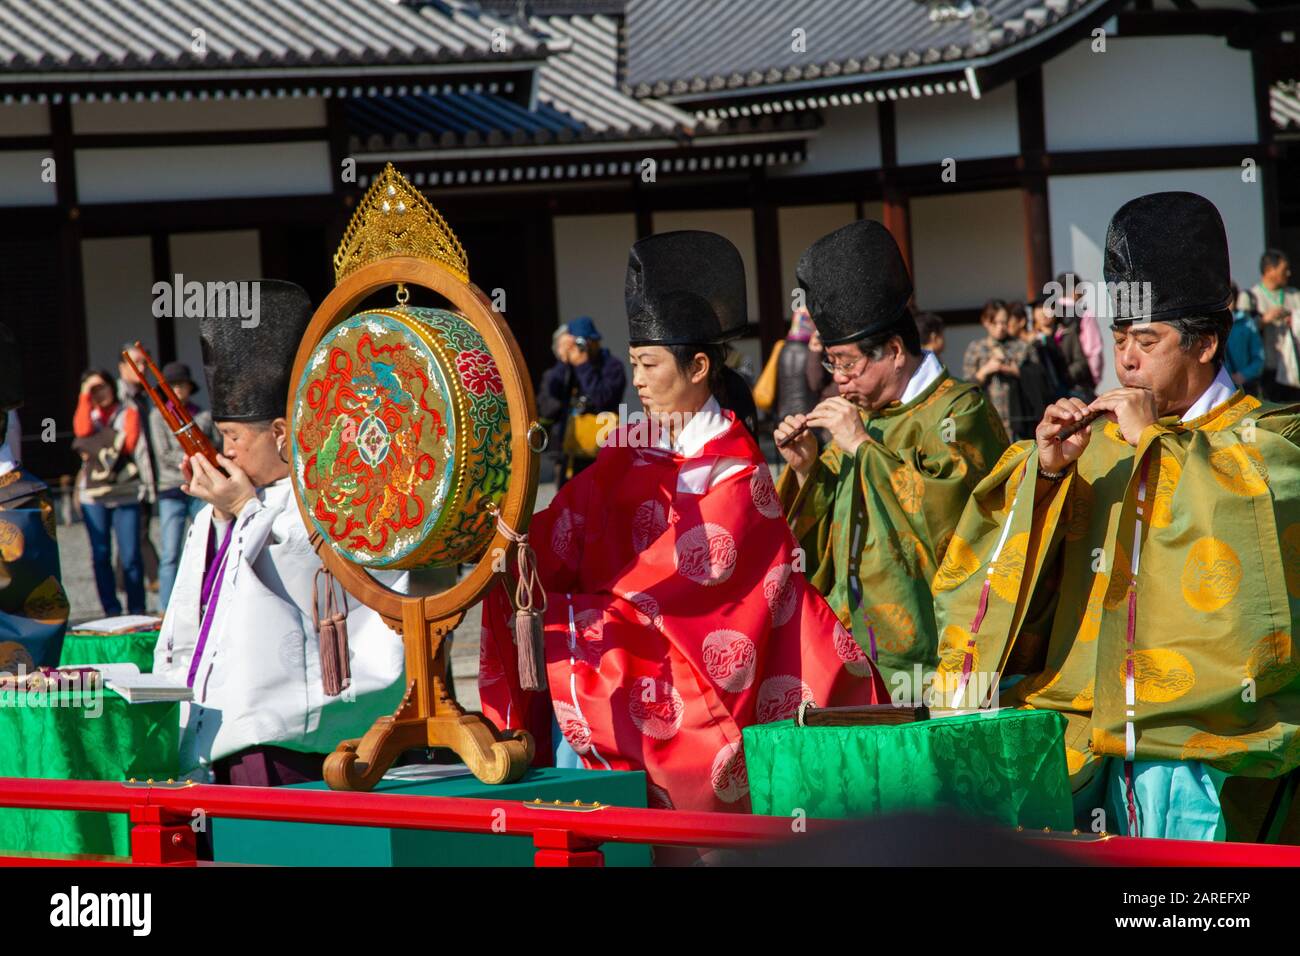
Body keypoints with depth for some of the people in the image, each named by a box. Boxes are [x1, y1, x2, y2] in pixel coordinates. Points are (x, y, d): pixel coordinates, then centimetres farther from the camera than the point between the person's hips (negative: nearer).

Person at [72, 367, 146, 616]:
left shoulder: (128, 410, 8)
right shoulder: (89, 413, 17)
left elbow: (129, 442, -7)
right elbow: (82, 430, -5)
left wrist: (95, 445, -4)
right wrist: (85, 395, -2)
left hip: (125, 492, -3)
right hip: (93, 493, 3)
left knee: (130, 555, -8)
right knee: (100, 555, 1)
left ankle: (137, 611, -2)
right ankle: (112, 611, 6)